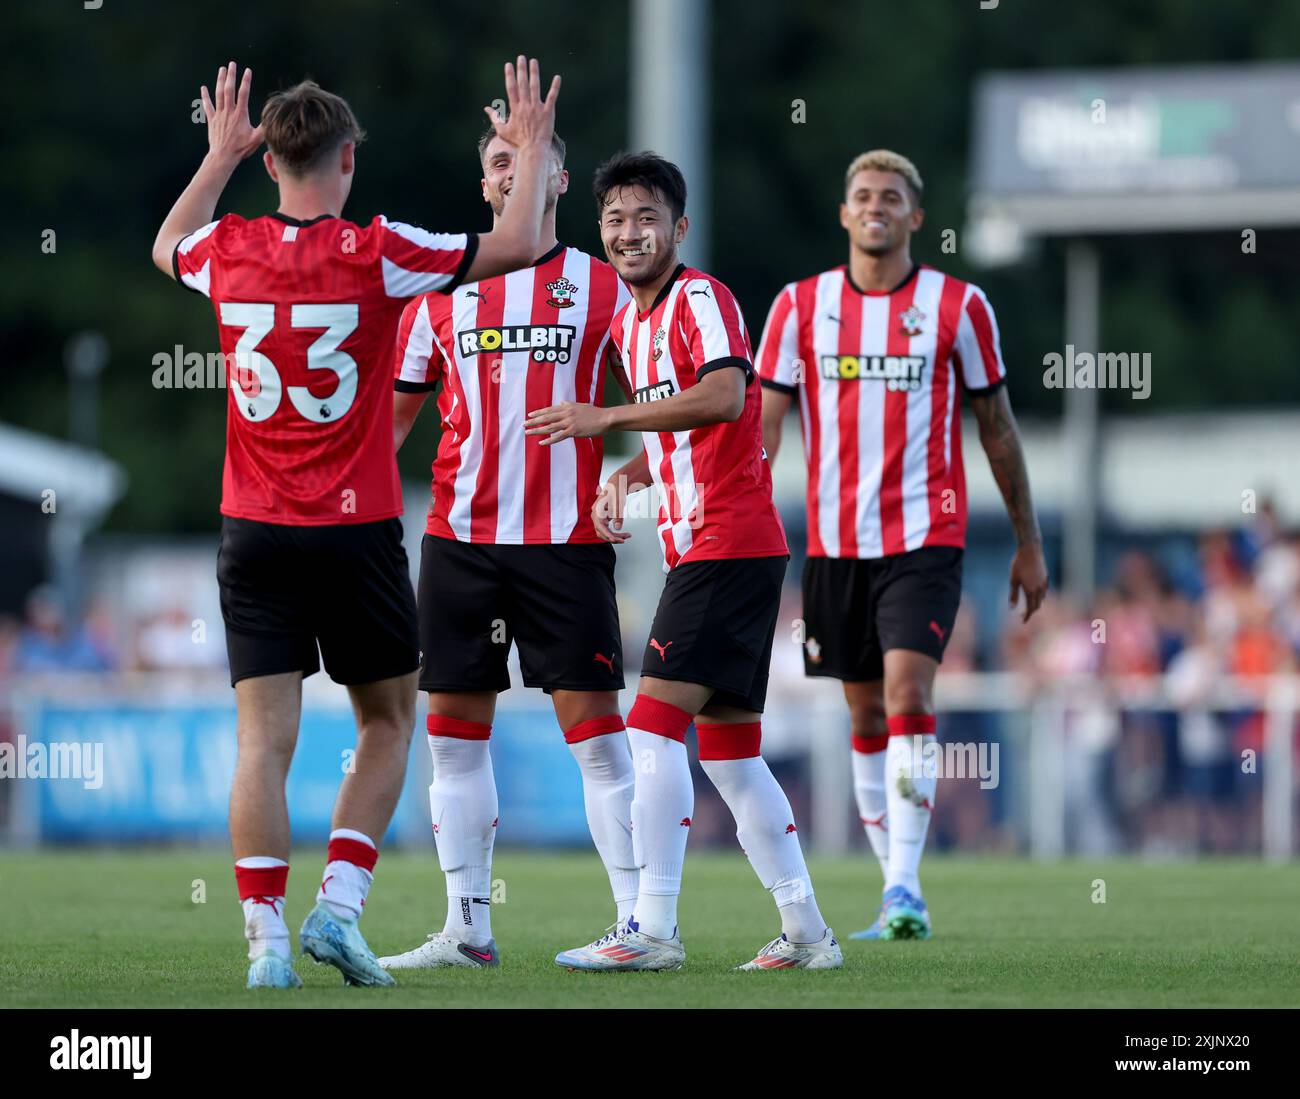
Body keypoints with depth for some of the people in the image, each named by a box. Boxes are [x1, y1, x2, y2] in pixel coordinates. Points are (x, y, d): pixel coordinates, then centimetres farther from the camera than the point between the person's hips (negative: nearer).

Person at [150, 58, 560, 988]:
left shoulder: (228, 251, -1)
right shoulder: (376, 254, -11)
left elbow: (168, 246, 25)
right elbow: (517, 246, -4)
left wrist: (219, 155, 35)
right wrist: (533, 152, 11)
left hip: (255, 532, 3)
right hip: (358, 532, -2)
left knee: (265, 738, 1)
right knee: (389, 722, 14)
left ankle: (266, 937, -7)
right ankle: (339, 904, 2)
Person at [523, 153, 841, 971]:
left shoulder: (701, 298, -10)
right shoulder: (632, 322, 17)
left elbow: (723, 396, -29)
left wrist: (606, 419, -32)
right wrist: (626, 479, 9)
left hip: (728, 547, -10)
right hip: (701, 552, 10)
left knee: (655, 725, -14)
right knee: (729, 752, 10)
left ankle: (652, 929, -16)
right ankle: (807, 933, 14)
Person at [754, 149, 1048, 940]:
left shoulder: (958, 305, 0)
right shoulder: (801, 305, 5)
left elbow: (997, 428, 8)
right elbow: (764, 424, 4)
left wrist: (1030, 544, 9)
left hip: (925, 537, -3)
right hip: (836, 541, 3)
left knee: (908, 694, -18)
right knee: (867, 714, 8)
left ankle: (904, 889, -20)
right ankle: (899, 895, 16)